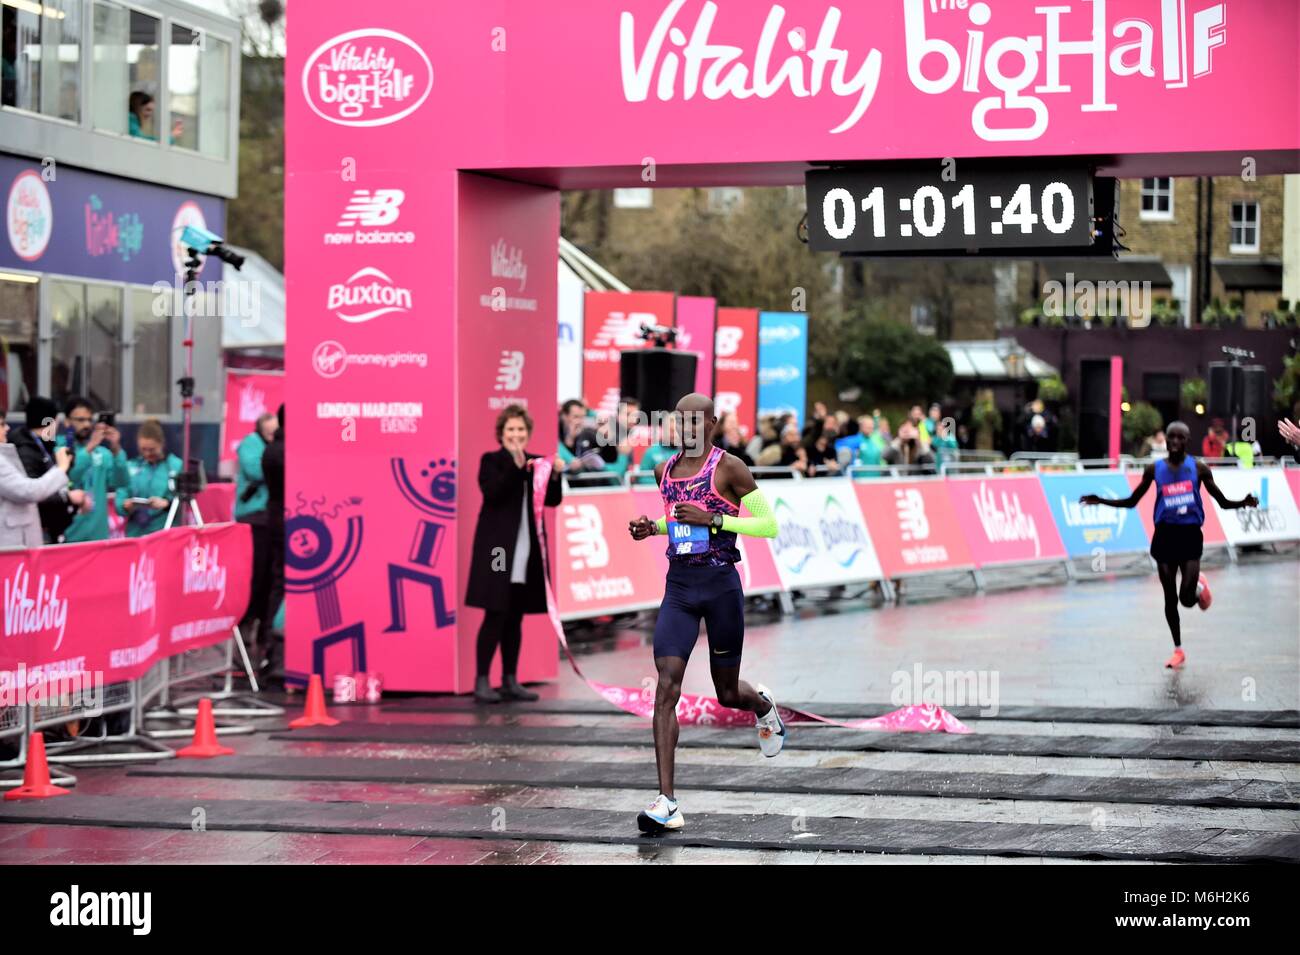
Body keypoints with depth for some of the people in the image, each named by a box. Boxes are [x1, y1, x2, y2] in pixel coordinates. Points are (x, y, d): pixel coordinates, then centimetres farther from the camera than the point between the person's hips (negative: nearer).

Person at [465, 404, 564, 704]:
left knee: (515, 617, 10)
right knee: (495, 615, -7)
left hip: (526, 552, 5)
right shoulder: (491, 460, -2)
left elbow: (552, 500, 9)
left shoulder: (536, 462, 13)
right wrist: (516, 466, -26)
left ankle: (510, 680, 16)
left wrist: (555, 476, -8)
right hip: (497, 548, -5)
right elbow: (493, 494, -18)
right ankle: (481, 681, -2)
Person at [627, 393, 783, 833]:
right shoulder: (665, 470, 12)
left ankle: (764, 706, 51)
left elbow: (769, 524, -8)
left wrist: (711, 519, -16)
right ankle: (667, 803, -15)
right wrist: (652, 527, 9)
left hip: (720, 582, -4)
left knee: (727, 693, 10)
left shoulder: (729, 467, -6)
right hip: (678, 586, 4)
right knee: (666, 688, -12)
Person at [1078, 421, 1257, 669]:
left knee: (1187, 598, -12)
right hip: (1165, 534, 2)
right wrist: (1101, 501, -3)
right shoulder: (1154, 469, 3)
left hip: (1190, 534, -2)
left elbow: (1223, 502, 2)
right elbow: (1131, 501, 9)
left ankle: (1199, 587, 26)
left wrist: (1243, 503, -19)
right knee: (1170, 597, 5)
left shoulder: (1199, 468, -1)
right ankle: (1178, 650, 20)